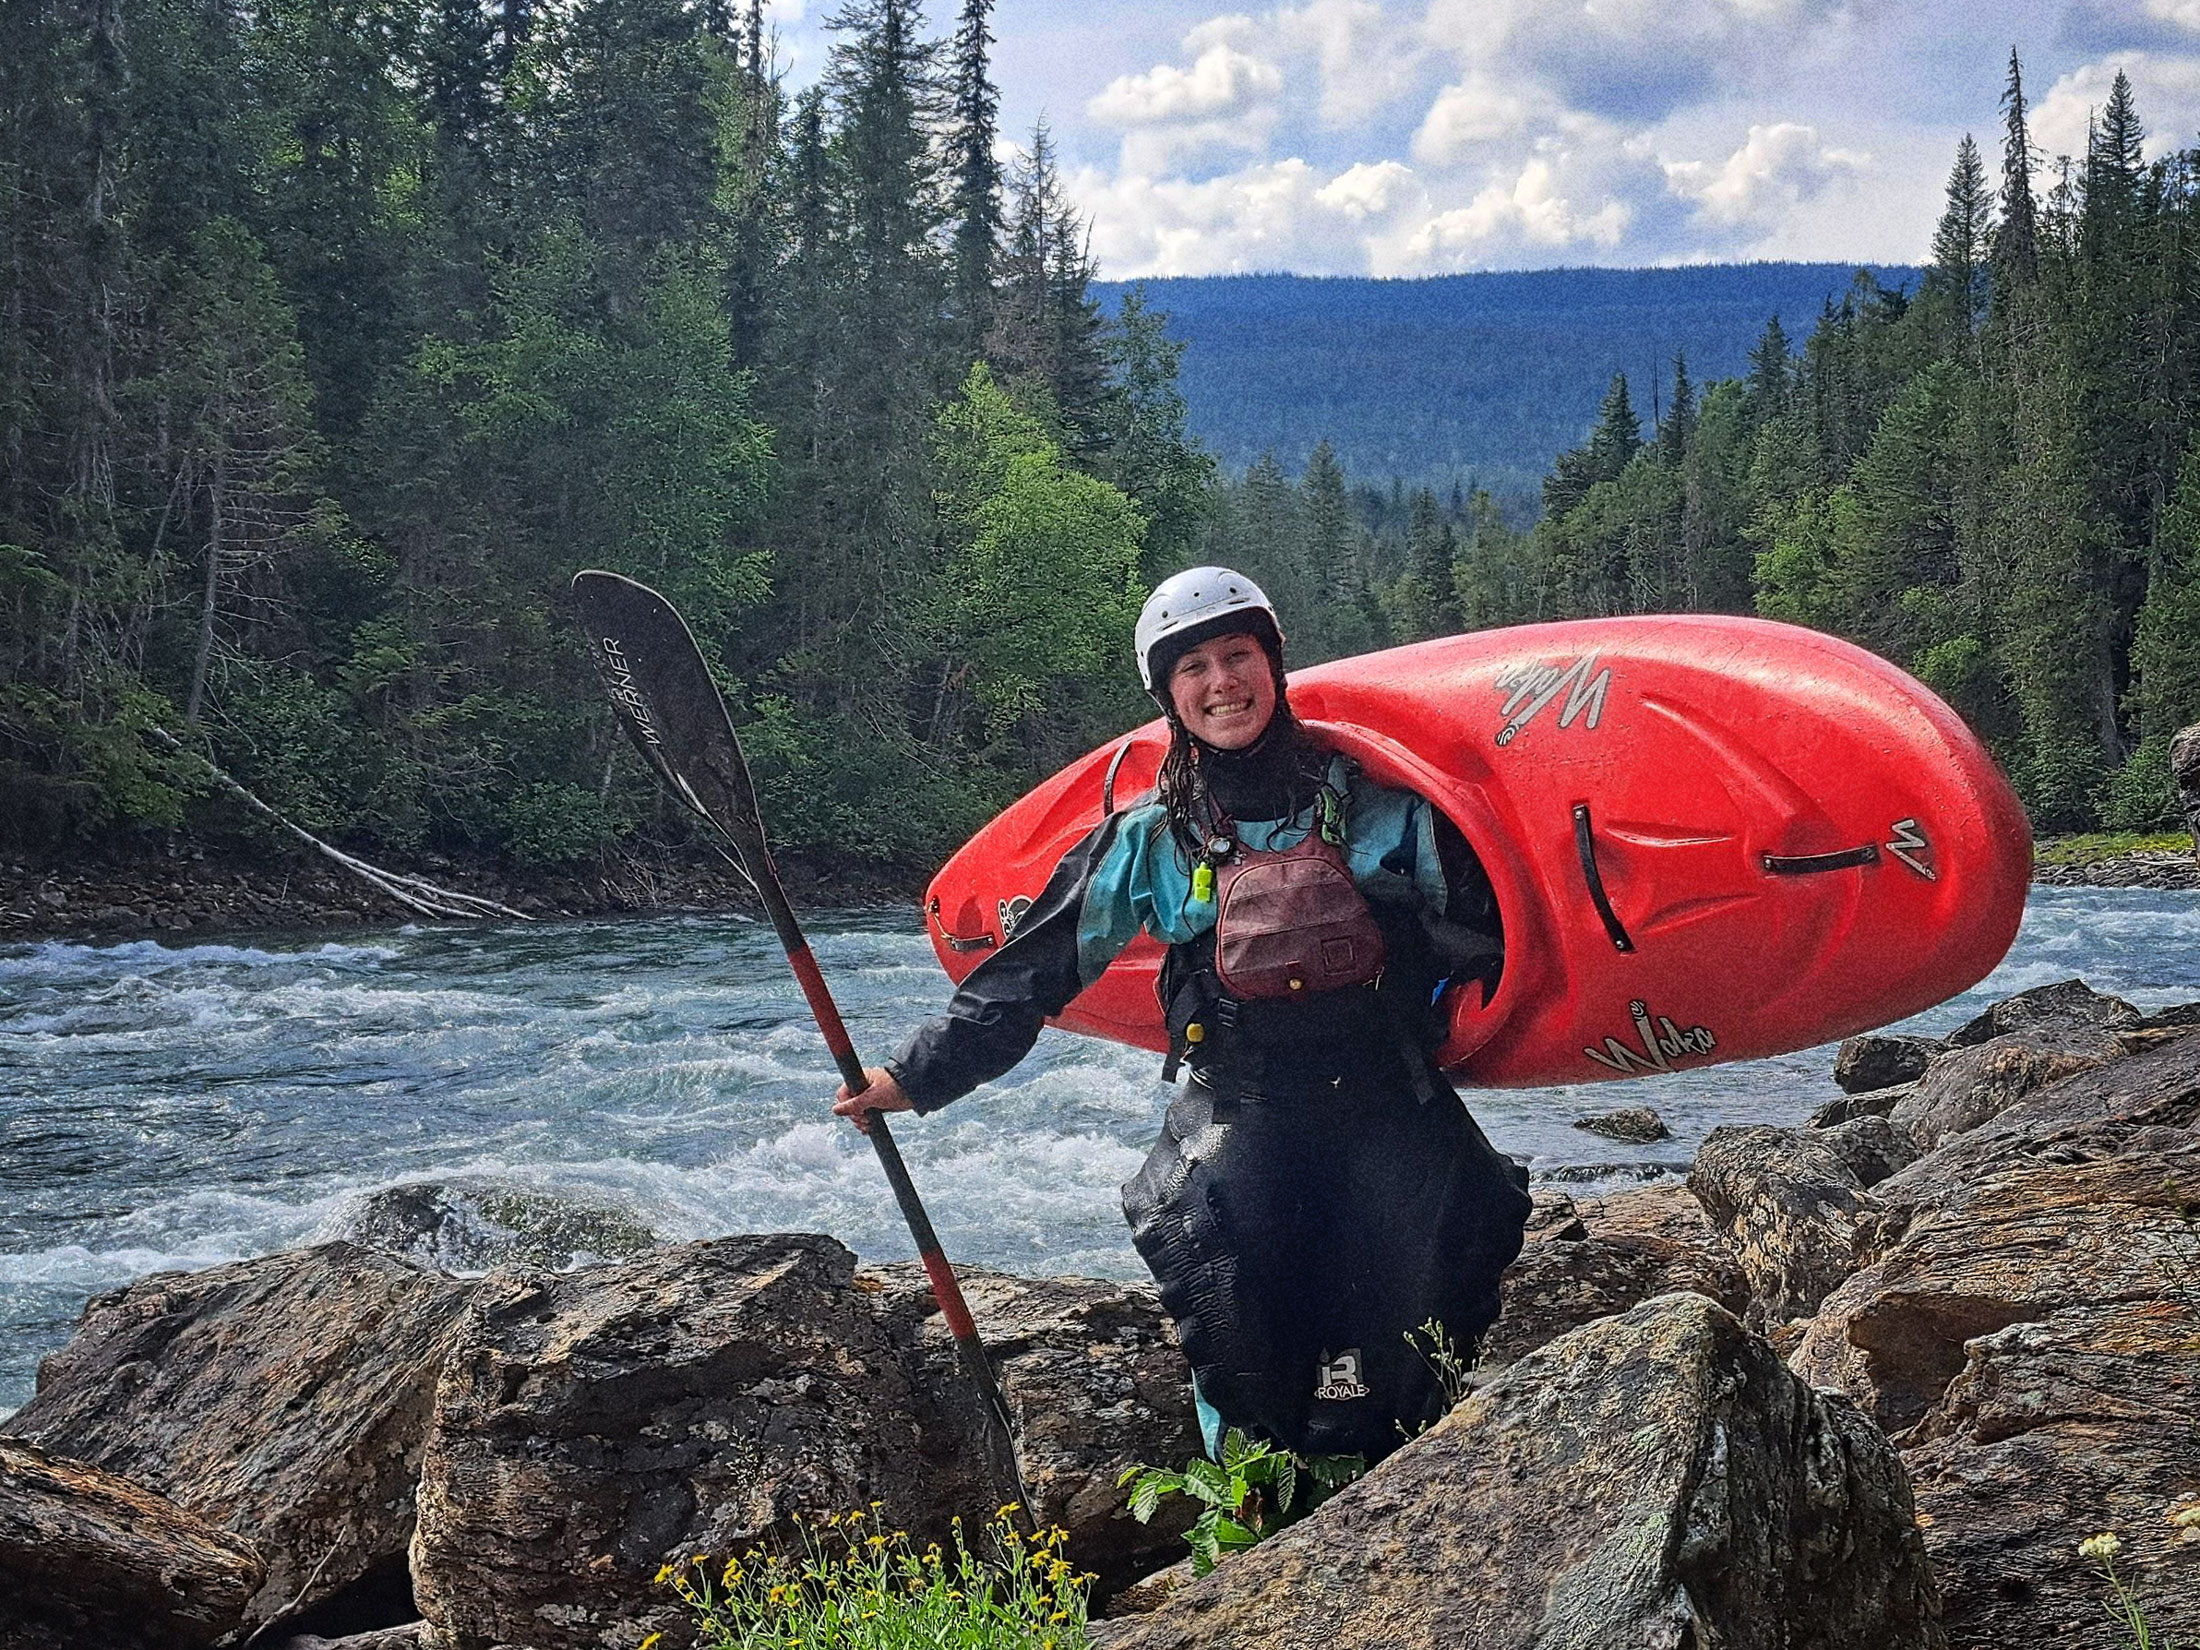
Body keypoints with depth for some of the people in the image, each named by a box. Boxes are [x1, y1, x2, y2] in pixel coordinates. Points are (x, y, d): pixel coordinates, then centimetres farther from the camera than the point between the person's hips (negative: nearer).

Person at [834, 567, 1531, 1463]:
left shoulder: (1375, 801, 6)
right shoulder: (1148, 841, 7)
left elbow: (1483, 932, 8)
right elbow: (1032, 971, 8)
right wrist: (916, 1073, 4)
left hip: (1387, 1109, 0)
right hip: (1236, 1112, 0)